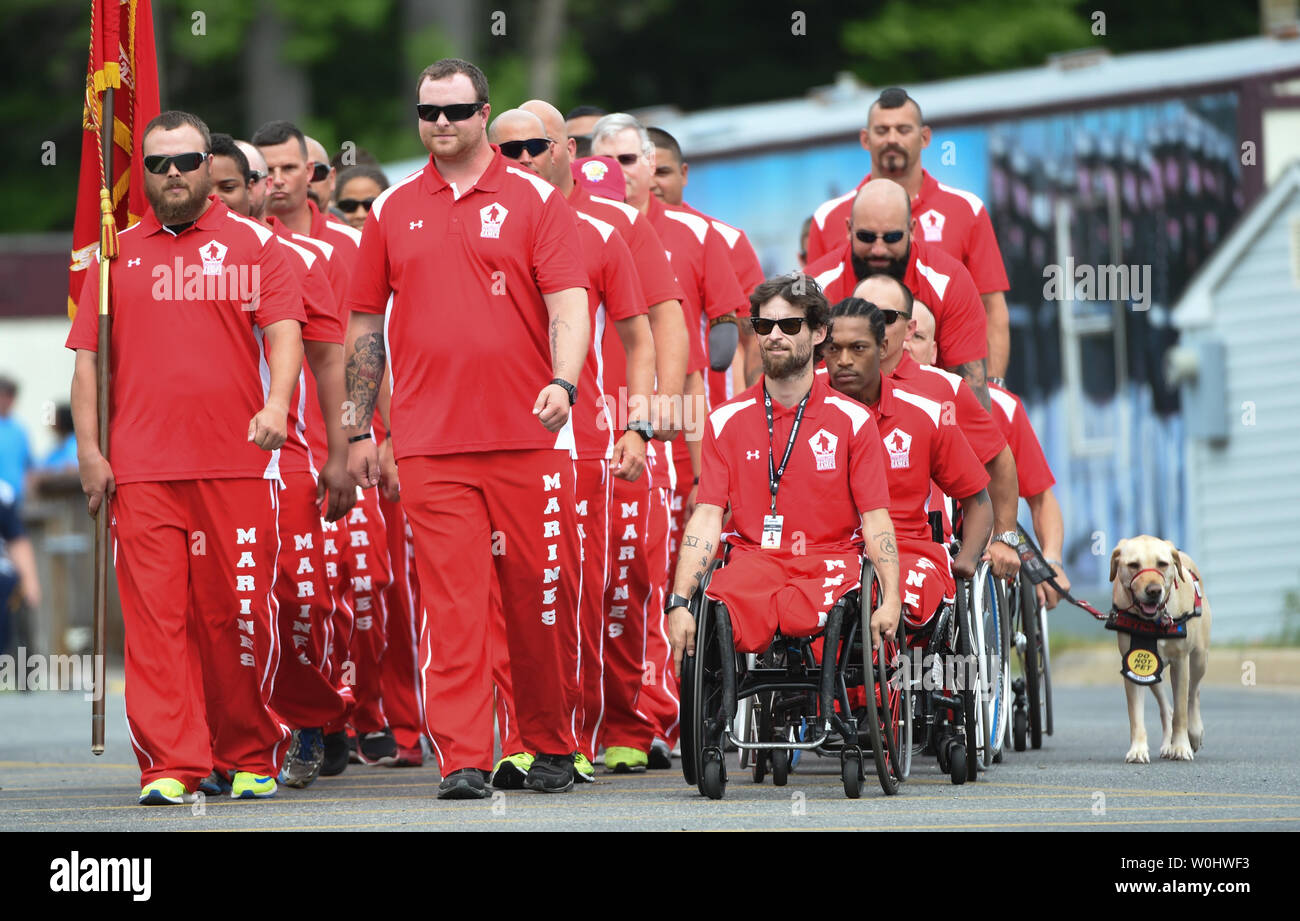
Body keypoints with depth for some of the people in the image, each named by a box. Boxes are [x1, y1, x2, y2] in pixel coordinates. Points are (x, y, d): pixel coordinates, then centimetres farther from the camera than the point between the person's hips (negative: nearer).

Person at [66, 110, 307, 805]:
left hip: (237, 462, -1)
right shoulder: (117, 254, 14)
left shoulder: (253, 244, 8)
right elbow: (88, 356, 13)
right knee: (154, 615, -6)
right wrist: (88, 450, 3)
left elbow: (283, 332, -1)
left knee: (238, 613, 0)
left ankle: (250, 756, 13)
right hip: (140, 468, 1)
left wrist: (275, 404, -20)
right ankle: (170, 765, -7)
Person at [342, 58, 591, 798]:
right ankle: (463, 759, -7)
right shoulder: (394, 211, 11)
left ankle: (552, 745, 20)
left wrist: (562, 383, -22)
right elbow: (366, 325, 16)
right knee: (452, 604, -5)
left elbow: (568, 304, -5)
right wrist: (359, 430, 12)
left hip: (529, 436, -1)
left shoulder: (534, 199, 3)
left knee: (540, 598, 5)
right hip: (430, 445, 1)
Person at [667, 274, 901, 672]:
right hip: (753, 557, 0)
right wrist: (679, 603, -10)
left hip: (831, 559, 0)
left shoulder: (853, 420, 8)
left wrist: (890, 600, -14)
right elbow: (706, 516, 4)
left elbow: (876, 519, 3)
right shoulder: (726, 421, 12)